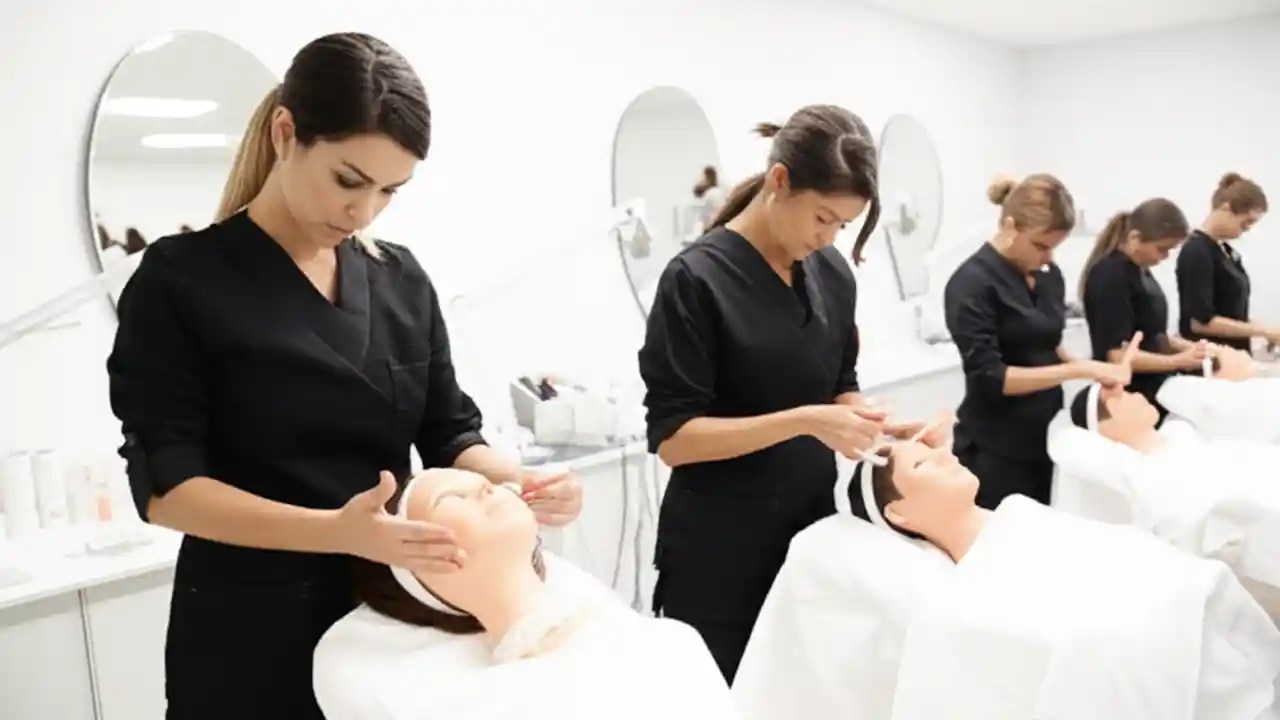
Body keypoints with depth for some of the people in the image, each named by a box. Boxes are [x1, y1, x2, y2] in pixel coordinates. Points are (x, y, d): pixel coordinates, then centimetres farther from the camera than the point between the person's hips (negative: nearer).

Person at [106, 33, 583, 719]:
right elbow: (165, 484, -14)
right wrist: (337, 531, -28)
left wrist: (519, 482, -16)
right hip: (253, 630, -4)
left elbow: (449, 435, 5)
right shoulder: (180, 280, -9)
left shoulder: (402, 278, 3)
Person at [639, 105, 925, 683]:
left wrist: (880, 426, -7)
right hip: (720, 547, -5)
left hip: (811, 524, 6)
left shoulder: (832, 274, 3)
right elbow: (672, 436, -18)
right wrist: (804, 422, -25)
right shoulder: (698, 279, -16)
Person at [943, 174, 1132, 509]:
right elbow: (989, 377, -21)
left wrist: (1096, 374, 2)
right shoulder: (972, 284, -15)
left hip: (1046, 436, 7)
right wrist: (1078, 370, -23)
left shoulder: (1049, 275, 7)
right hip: (995, 451, -7)